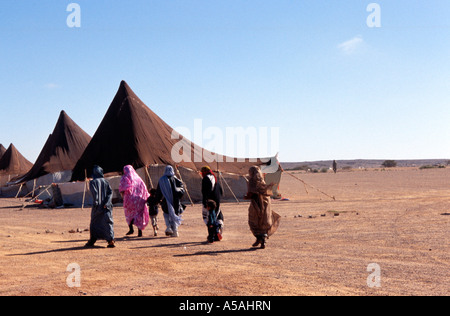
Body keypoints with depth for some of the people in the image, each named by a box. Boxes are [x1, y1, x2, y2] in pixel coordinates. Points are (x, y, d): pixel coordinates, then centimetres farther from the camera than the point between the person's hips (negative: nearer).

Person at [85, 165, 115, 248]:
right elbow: (110, 192, -3)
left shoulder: (92, 182, -2)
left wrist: (96, 203, -13)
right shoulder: (105, 181, 8)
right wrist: (107, 203, -8)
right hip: (106, 207, 2)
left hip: (98, 207, -2)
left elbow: (95, 193, -16)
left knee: (94, 223, 13)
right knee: (108, 222, 1)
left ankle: (91, 241, 20)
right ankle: (111, 241, -12)